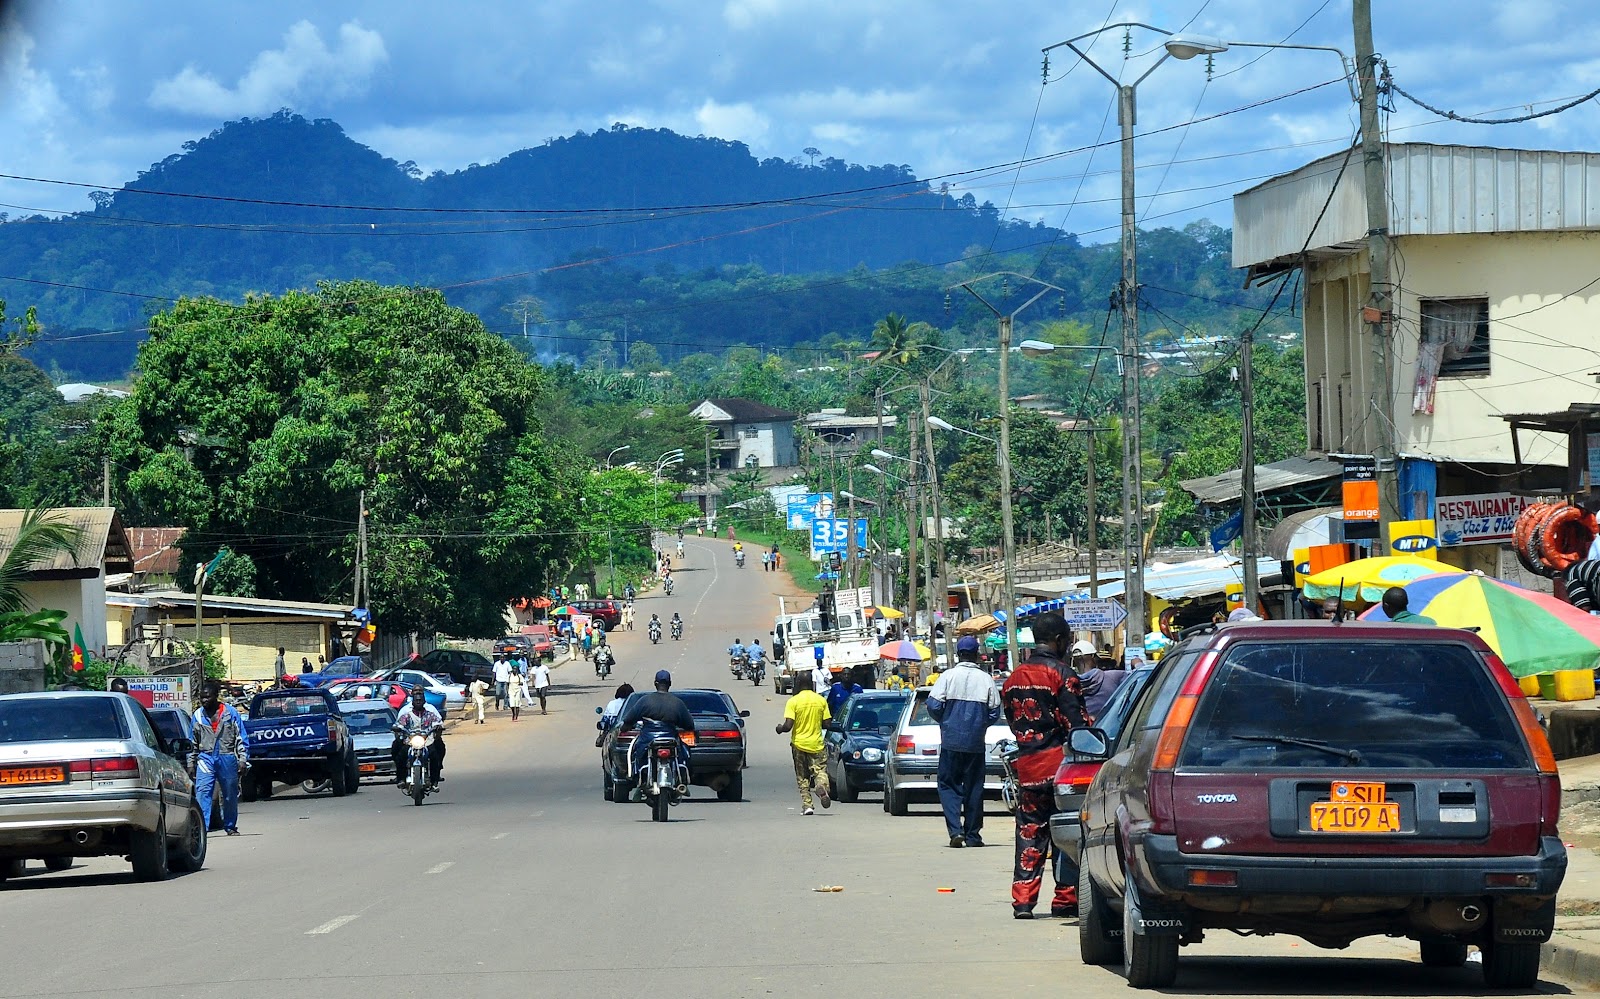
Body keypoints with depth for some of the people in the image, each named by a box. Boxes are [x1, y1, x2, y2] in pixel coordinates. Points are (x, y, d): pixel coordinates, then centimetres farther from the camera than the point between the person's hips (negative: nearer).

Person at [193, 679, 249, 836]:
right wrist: (192, 763, 16)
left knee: (230, 795, 9)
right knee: (202, 792, -16)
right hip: (205, 758, 1)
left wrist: (242, 760, -4)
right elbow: (194, 742, 16)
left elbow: (242, 738, 3)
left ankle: (230, 826, 25)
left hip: (227, 758, -1)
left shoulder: (231, 712, 1)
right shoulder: (198, 715, 7)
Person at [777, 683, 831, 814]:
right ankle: (822, 786, -28)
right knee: (820, 770, 6)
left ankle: (807, 805, 2)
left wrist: (780, 729, 6)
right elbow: (827, 723, 1)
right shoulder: (821, 700, -1)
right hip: (816, 744, 1)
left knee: (802, 777, 9)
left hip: (799, 744, -1)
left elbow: (788, 726, -16)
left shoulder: (793, 701, -10)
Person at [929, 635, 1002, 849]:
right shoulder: (986, 679, 0)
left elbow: (933, 706, -9)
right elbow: (994, 713, 3)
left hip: (951, 741, -1)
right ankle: (972, 835, 11)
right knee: (974, 788, 9)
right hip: (976, 742, 2)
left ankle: (955, 829, -11)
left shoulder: (948, 676, -5)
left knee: (948, 785, 5)